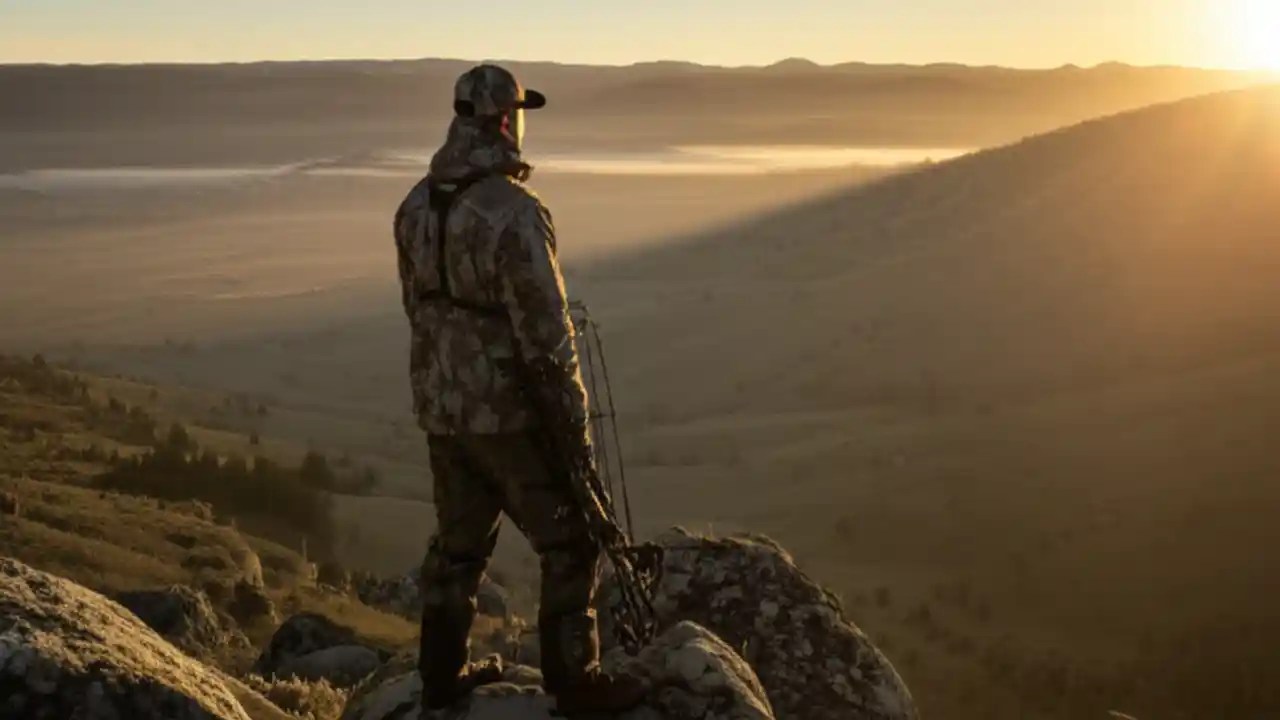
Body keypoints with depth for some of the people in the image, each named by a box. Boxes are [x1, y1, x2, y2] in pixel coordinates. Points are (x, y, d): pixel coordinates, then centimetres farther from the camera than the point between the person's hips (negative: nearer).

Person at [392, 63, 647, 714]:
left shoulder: (415, 207, 1)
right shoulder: (515, 214, -24)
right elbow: (546, 334, -21)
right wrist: (574, 424, -12)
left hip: (440, 409, 7)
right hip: (510, 415, -7)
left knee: (458, 542, 20)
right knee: (570, 544, 7)